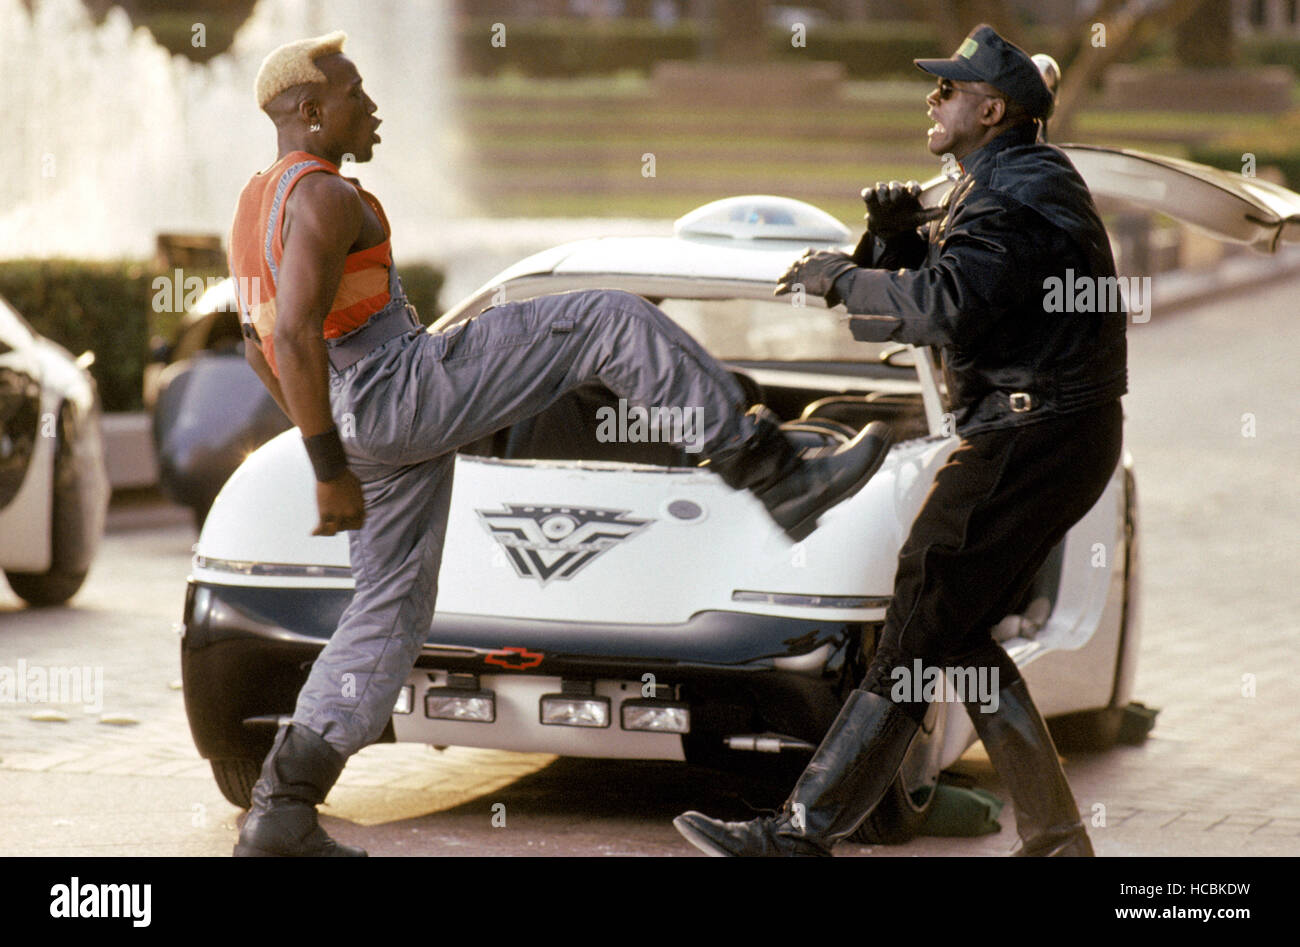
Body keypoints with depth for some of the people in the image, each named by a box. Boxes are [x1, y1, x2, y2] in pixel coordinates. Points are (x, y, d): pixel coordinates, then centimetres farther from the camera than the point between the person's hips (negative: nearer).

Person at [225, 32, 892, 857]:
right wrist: (332, 472, -22)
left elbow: (260, 348, 25)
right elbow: (295, 337, -24)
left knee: (392, 610, 13)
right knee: (615, 322, -9)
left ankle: (281, 814, 6)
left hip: (367, 427, 10)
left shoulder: (262, 203, 18)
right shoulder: (322, 197, -14)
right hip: (404, 387, -10)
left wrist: (335, 447, 28)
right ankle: (776, 475, -9)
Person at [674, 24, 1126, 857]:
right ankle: (1056, 837, 13)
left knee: (922, 628, -10)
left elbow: (943, 309, -29)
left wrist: (843, 278, -15)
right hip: (1043, 435, 11)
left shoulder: (1017, 194, -14)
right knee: (955, 635, 12)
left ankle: (803, 833, -10)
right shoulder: (1010, 185, 20)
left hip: (1031, 438, -11)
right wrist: (897, 238, 1)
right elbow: (941, 301, 20)